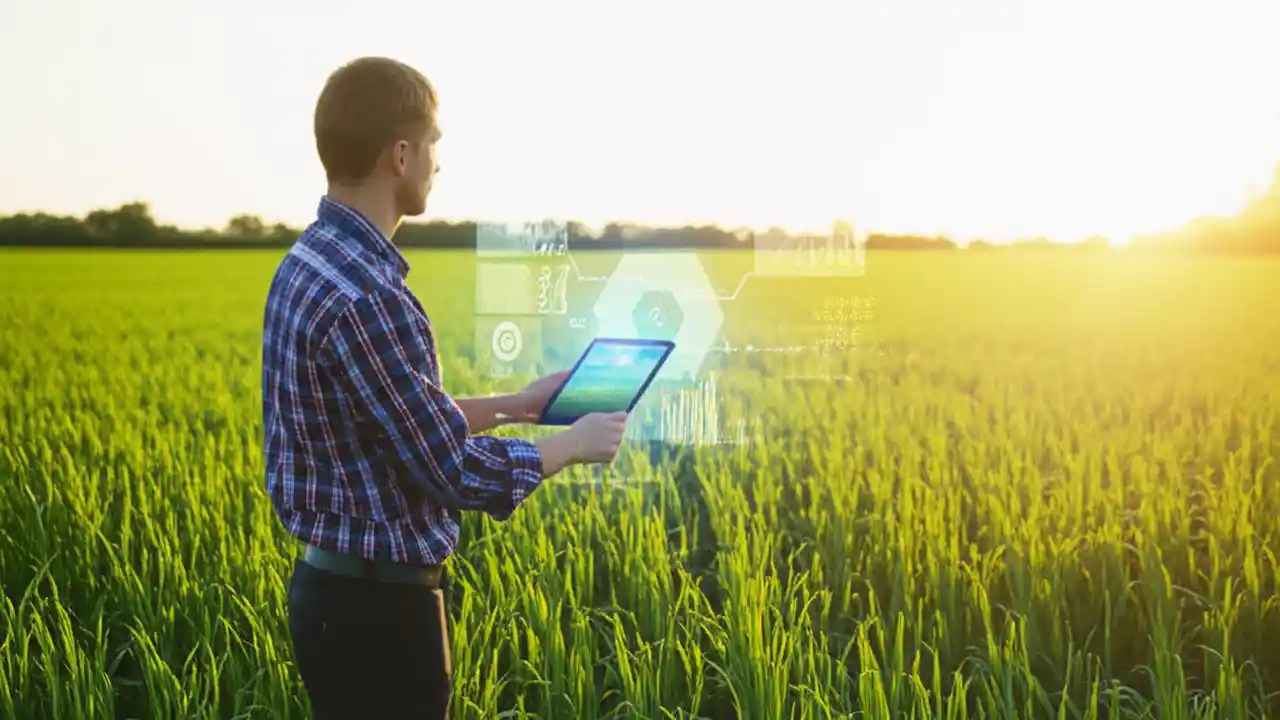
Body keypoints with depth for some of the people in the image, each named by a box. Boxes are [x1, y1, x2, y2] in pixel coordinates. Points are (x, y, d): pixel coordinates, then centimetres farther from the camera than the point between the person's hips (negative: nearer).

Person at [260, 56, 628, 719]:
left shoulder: (309, 263, 6)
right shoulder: (364, 297, -25)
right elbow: (458, 474, -21)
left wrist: (514, 405, 20)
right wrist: (574, 444, -5)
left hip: (335, 584, 10)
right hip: (376, 606, -10)